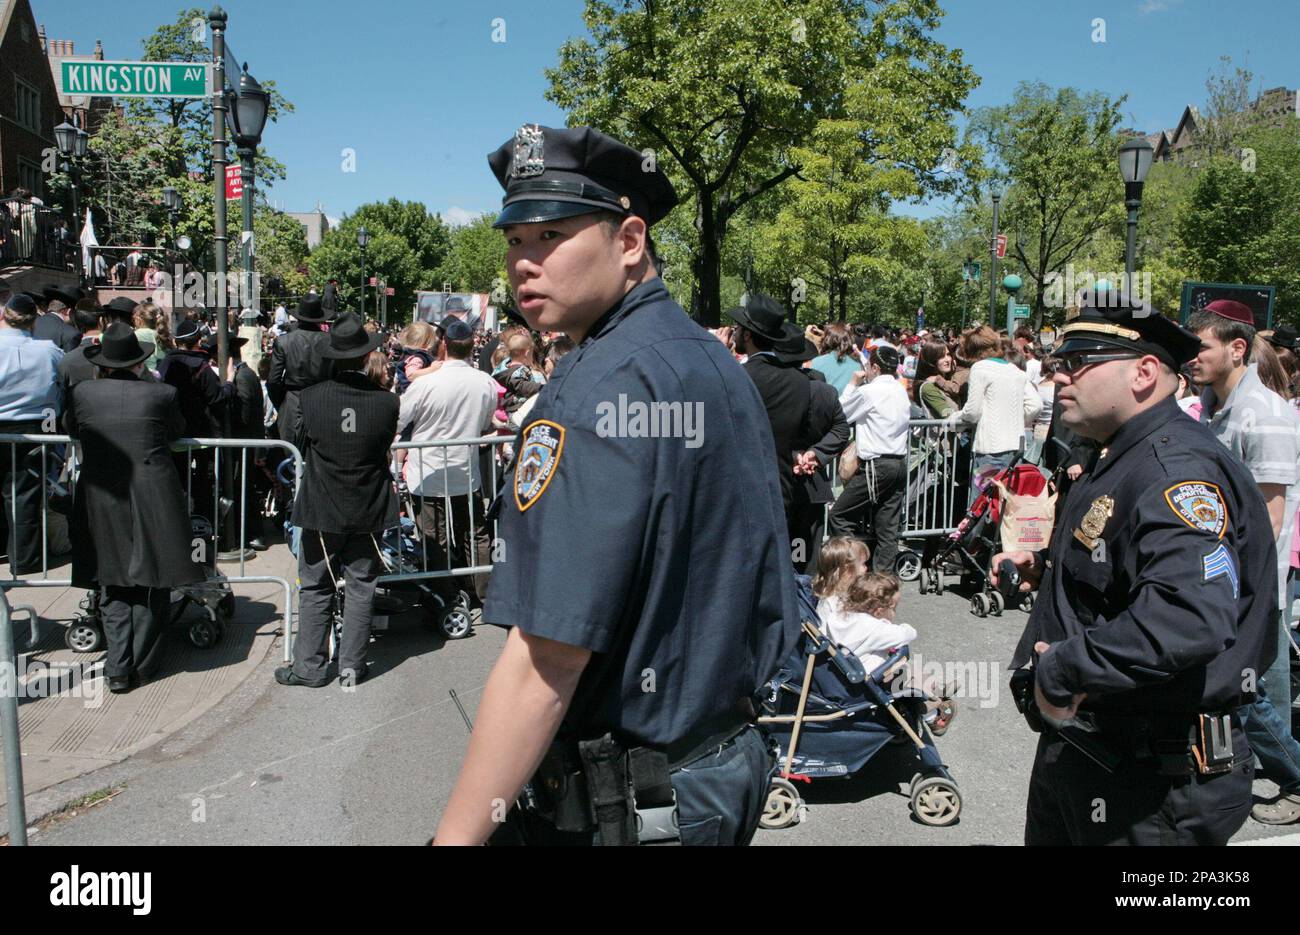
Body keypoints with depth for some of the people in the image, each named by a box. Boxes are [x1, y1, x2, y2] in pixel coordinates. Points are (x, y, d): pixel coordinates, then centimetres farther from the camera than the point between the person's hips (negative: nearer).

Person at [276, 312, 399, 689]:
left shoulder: (309, 399, -13)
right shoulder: (386, 402, -13)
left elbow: (298, 442, 2)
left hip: (321, 509, 0)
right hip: (368, 511, 1)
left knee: (315, 589, 11)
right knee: (360, 587, 11)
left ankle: (310, 667, 17)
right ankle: (352, 666, 17)